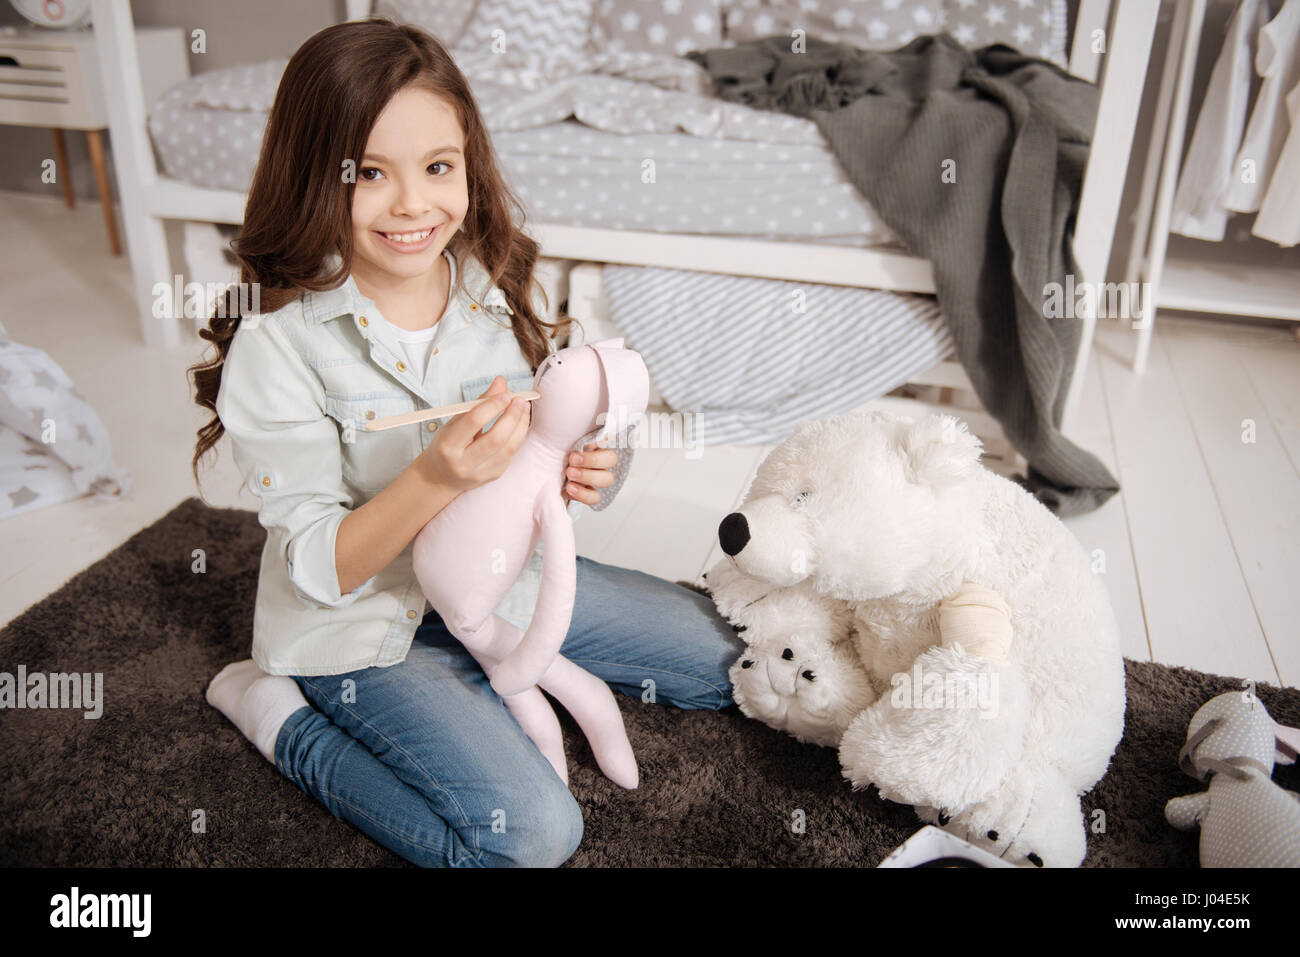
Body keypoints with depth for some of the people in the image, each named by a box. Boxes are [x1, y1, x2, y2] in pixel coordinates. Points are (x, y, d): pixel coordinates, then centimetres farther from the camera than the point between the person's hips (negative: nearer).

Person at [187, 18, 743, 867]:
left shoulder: (499, 287, -9)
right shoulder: (278, 347, -22)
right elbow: (322, 569, -20)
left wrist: (575, 471, -21)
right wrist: (436, 479, -38)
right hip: (368, 626, -5)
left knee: (733, 660, 9)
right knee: (534, 835, -20)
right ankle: (282, 715, 0)